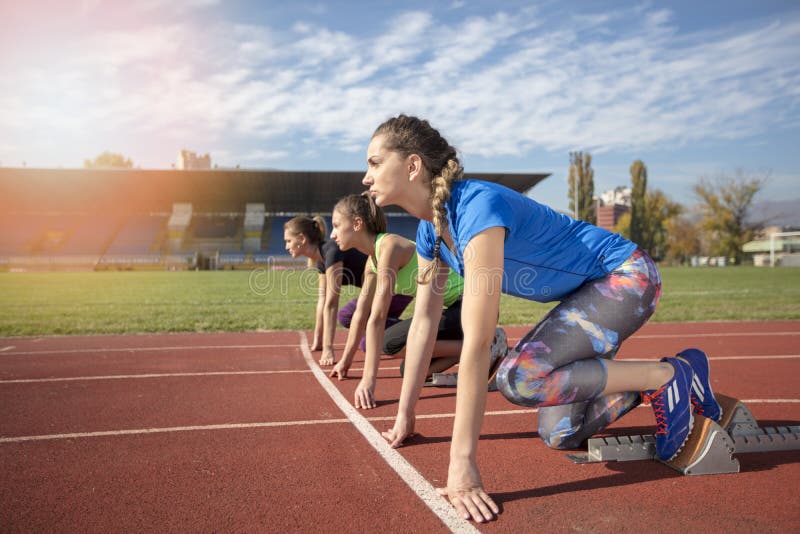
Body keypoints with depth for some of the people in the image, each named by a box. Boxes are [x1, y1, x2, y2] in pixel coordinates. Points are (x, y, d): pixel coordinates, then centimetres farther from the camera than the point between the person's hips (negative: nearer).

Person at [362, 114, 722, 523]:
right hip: (585, 295, 8)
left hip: (625, 276, -8)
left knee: (518, 377, -28)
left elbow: (476, 344, -35)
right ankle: (649, 382, 25)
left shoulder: (475, 207, -31)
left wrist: (462, 463, -33)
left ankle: (670, 375, -8)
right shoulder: (430, 231, -2)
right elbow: (424, 321, 4)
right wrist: (404, 417, 7)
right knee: (559, 435, 2)